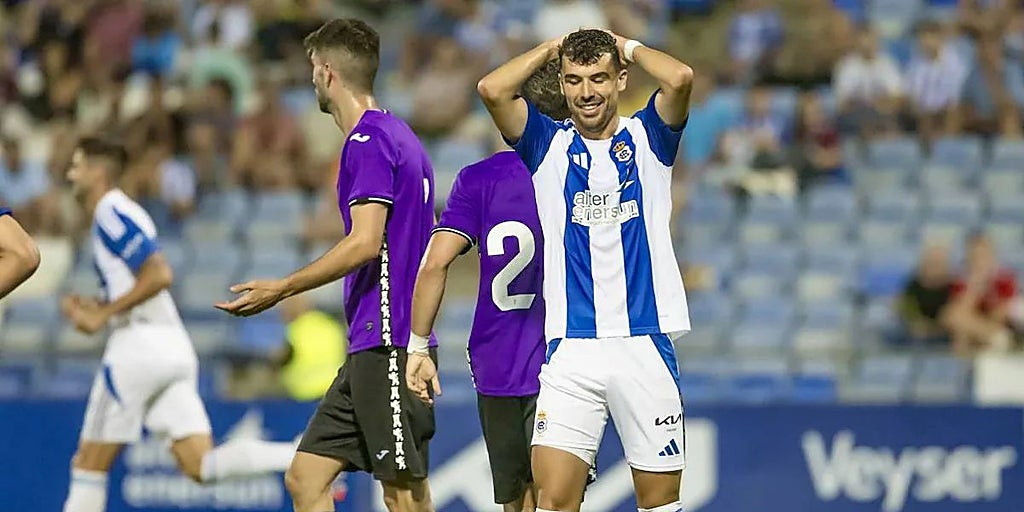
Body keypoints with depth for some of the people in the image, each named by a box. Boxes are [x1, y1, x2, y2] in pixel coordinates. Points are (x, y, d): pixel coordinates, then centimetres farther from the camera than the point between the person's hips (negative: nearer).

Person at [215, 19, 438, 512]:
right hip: (372, 346, 10)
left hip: (386, 343, -10)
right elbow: (430, 241, 23)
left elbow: (365, 243, -21)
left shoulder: (368, 141, -12)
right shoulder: (395, 135, 18)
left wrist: (282, 289, -14)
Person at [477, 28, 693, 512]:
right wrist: (551, 49, 7)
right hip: (571, 350, 0)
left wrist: (628, 47, 5)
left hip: (646, 345, 0)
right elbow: (492, 89, -8)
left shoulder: (647, 139, 8)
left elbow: (680, 78, -12)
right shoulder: (548, 144, 9)